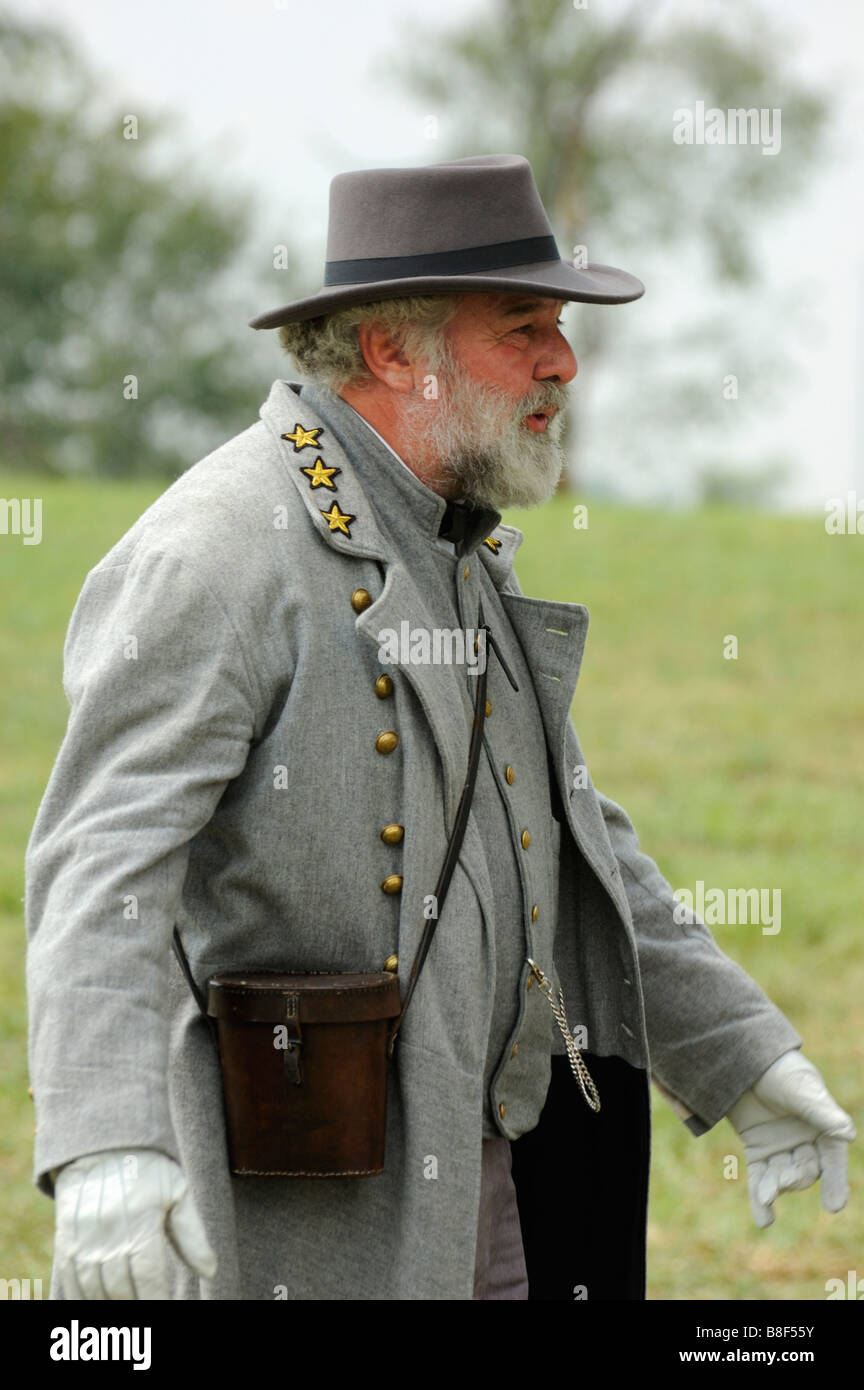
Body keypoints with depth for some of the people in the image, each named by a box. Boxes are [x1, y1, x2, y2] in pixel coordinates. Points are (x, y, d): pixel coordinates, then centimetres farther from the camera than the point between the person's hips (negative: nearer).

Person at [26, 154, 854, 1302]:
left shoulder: (459, 547, 15)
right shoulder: (217, 553, -15)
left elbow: (569, 826, 24)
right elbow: (105, 853, -25)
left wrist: (742, 1053, 21)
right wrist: (108, 1150, -39)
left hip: (480, 1159, 9)